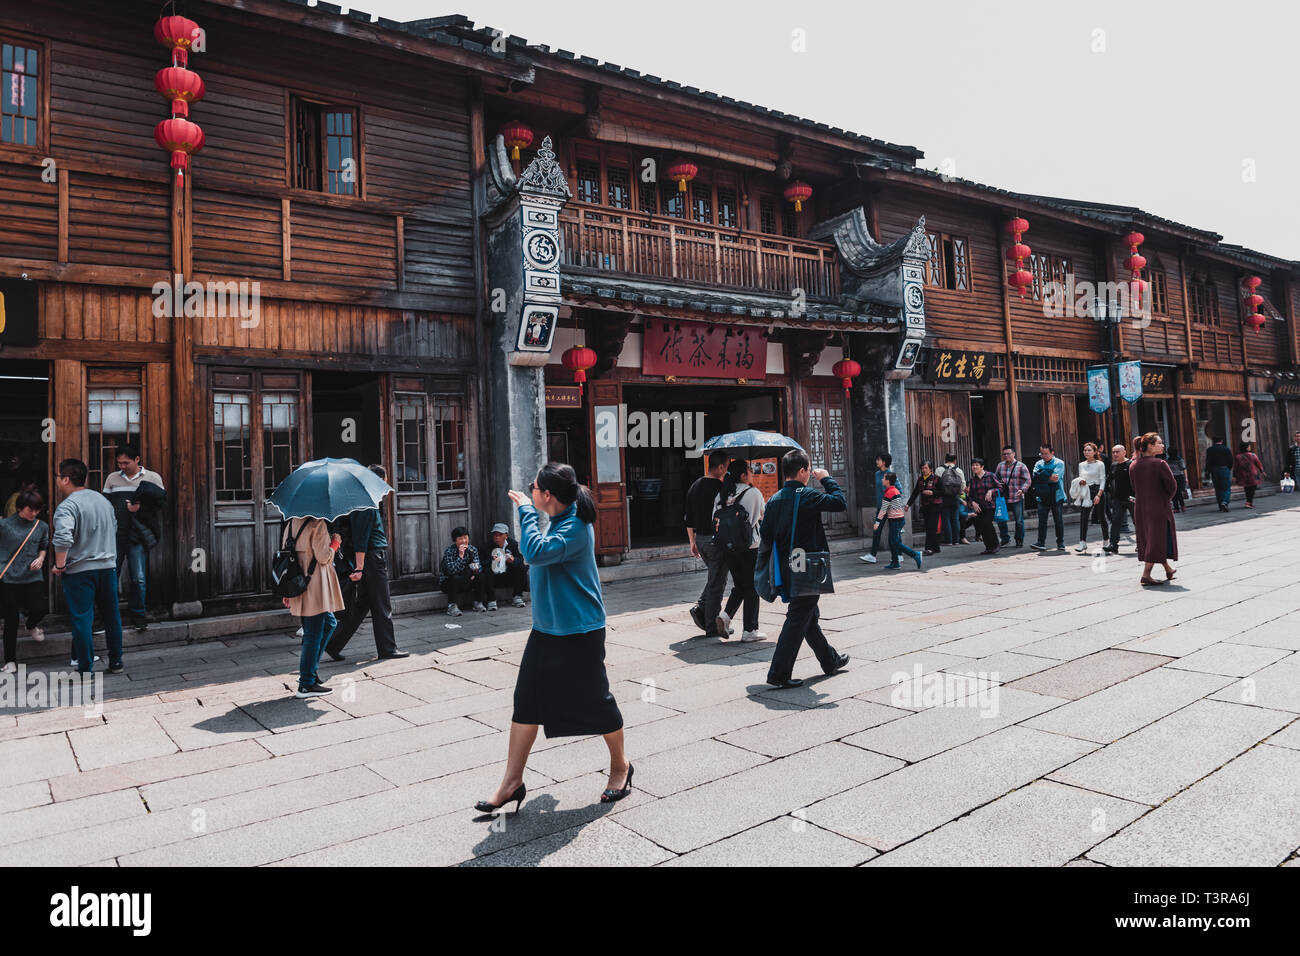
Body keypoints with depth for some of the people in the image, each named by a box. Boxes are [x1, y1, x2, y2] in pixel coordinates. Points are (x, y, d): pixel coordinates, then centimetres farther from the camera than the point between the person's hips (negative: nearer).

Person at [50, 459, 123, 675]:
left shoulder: (67, 506, -14)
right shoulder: (103, 499, 11)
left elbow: (63, 538, -28)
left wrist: (59, 564, -15)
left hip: (79, 570, -6)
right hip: (108, 566, 7)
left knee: (81, 620, 1)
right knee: (111, 616, 15)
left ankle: (86, 670, 4)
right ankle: (116, 663, 23)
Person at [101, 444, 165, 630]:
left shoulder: (153, 477, 5)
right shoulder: (112, 478, 12)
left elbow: (161, 500, 1)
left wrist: (140, 508, -13)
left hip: (137, 536, -2)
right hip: (115, 535, 2)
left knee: (139, 578, 0)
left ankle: (138, 614, 14)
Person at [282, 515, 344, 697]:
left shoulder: (291, 524, 12)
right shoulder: (318, 524, -14)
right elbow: (323, 556, -18)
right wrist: (335, 543, 2)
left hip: (298, 585, 9)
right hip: (315, 588, -9)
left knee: (329, 623, 22)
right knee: (314, 634, -2)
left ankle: (309, 670, 23)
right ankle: (306, 684, 3)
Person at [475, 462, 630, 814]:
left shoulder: (575, 527, -21)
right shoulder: (559, 521, 9)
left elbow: (536, 551, -35)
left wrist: (526, 510, -26)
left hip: (580, 632, -9)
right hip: (546, 628, 9)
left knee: (595, 702, 6)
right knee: (526, 700, 8)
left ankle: (620, 765, 29)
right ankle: (513, 781, 17)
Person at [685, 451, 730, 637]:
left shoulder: (695, 486, 9)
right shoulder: (720, 488, -16)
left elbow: (689, 518, 14)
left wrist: (693, 542, 21)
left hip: (700, 538, 8)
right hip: (716, 540, -8)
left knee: (714, 576, 24)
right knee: (717, 583, 0)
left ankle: (700, 608, 9)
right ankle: (712, 628, 5)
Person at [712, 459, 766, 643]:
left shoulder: (721, 495, 5)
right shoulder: (754, 493, -9)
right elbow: (763, 516, 3)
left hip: (727, 548, 5)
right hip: (750, 547, -5)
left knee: (739, 586, 19)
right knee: (752, 588, 5)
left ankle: (726, 615, -2)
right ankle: (750, 631, 8)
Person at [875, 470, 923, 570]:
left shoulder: (889, 493, -15)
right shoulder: (896, 490, 13)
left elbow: (884, 509, -16)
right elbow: (903, 503, 19)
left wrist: (877, 521, -13)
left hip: (895, 520, -9)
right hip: (901, 518, 9)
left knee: (895, 543, -8)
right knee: (892, 542, 11)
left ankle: (915, 555, -11)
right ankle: (895, 564, 13)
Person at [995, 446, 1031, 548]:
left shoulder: (1021, 466, -4)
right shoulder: (1000, 465, 9)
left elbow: (1028, 480, -5)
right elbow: (996, 477, 23)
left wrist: (1022, 490, -21)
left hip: (1017, 498, -4)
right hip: (1003, 498, 4)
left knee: (1019, 521, 5)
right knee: (1000, 519, 1)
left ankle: (1019, 541, 21)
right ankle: (1005, 539, 18)